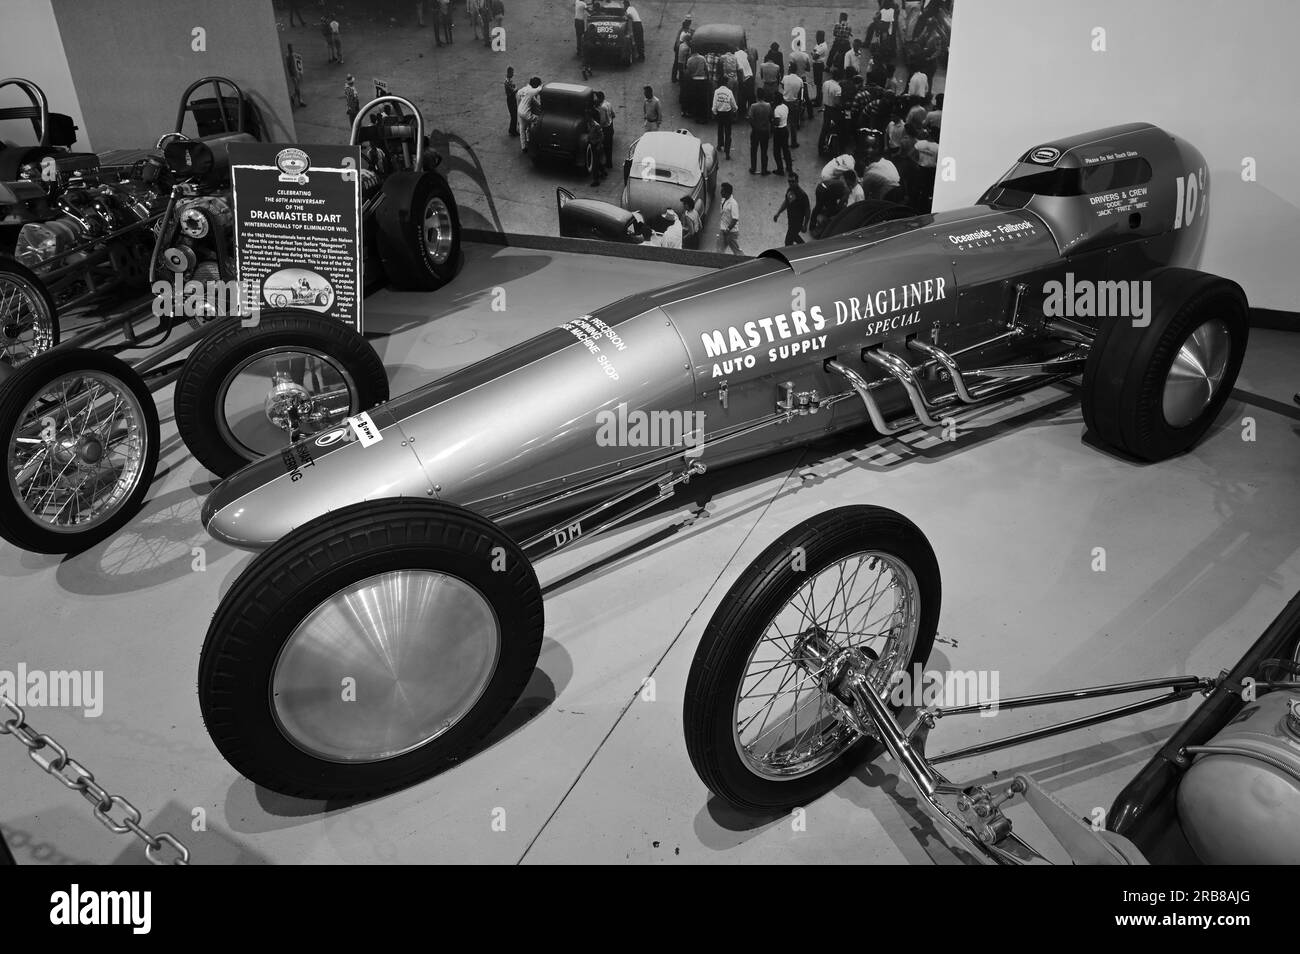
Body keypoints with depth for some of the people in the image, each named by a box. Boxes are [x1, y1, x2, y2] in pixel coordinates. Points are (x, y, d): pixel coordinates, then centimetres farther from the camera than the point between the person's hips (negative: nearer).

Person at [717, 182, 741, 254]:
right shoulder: (723, 200, 4)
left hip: (731, 231, -9)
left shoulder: (733, 204, -24)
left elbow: (735, 219, -26)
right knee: (720, 250, 13)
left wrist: (728, 229, -23)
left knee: (736, 250, 6)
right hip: (723, 230, 9)